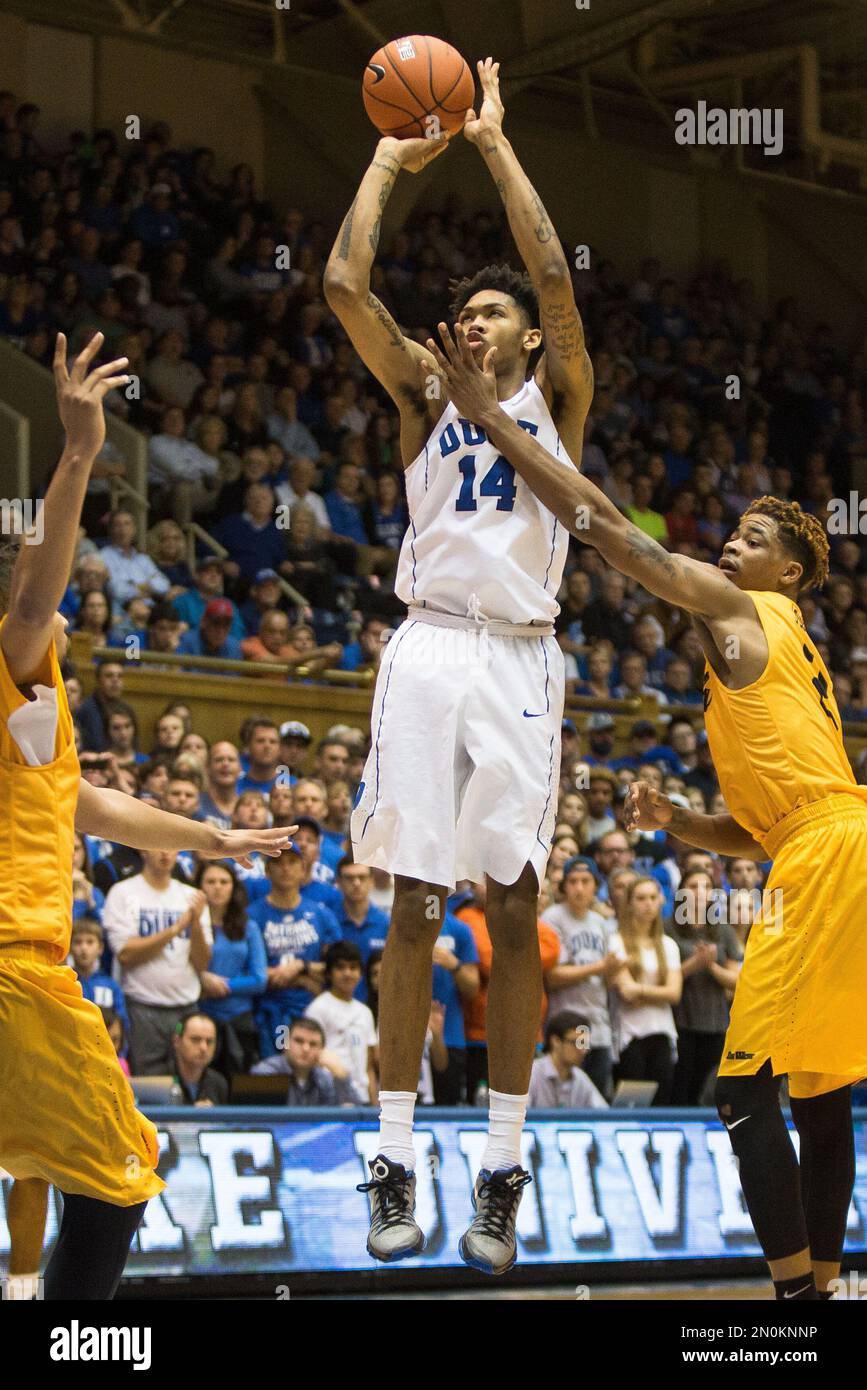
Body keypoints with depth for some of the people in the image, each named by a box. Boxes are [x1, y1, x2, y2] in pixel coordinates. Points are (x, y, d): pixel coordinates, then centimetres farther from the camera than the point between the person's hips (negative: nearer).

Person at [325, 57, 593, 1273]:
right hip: (428, 652, 1)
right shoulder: (428, 399, 17)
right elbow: (345, 286, 6)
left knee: (513, 909, -2)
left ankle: (503, 1173, 0)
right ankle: (395, 1163, 0)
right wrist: (389, 161, 11)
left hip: (518, 659, -1)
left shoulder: (556, 399, 12)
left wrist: (494, 142, 1)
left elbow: (556, 275, -3)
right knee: (415, 907, -2)